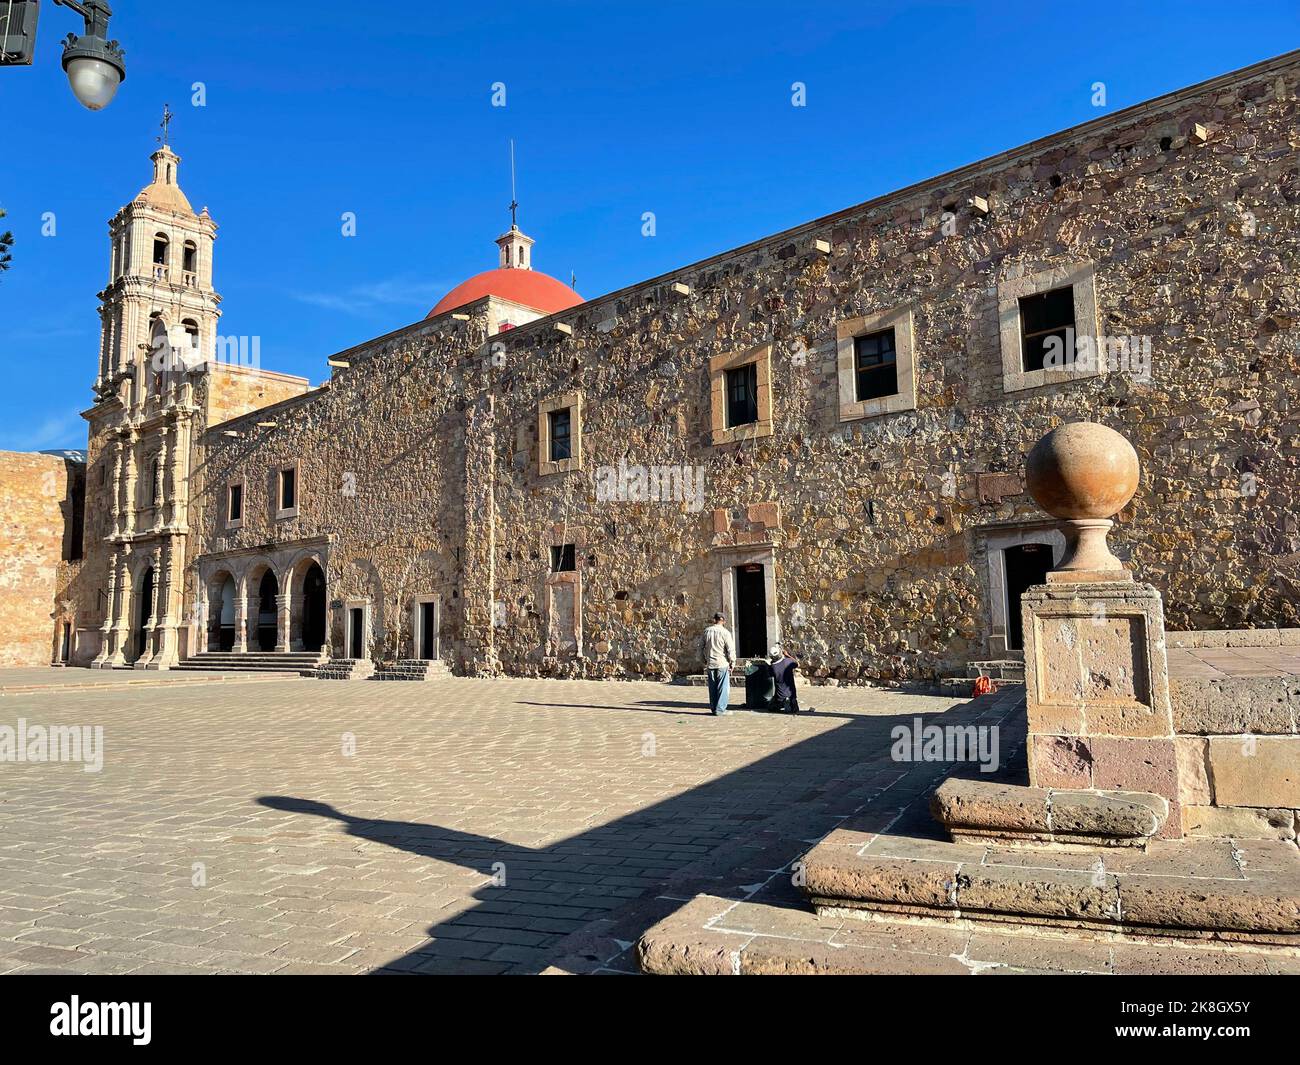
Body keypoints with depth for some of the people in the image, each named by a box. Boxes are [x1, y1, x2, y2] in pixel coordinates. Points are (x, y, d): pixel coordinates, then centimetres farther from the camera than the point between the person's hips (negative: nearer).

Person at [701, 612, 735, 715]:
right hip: (722, 664, -5)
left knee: (712, 687, 12)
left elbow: (703, 647, 12)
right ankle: (720, 709, 0)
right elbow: (730, 649, -9)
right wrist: (732, 662, 2)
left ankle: (713, 708, 16)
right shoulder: (724, 632, -10)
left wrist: (705, 661, 21)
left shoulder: (707, 631, 5)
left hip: (710, 663, 5)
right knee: (723, 687, 2)